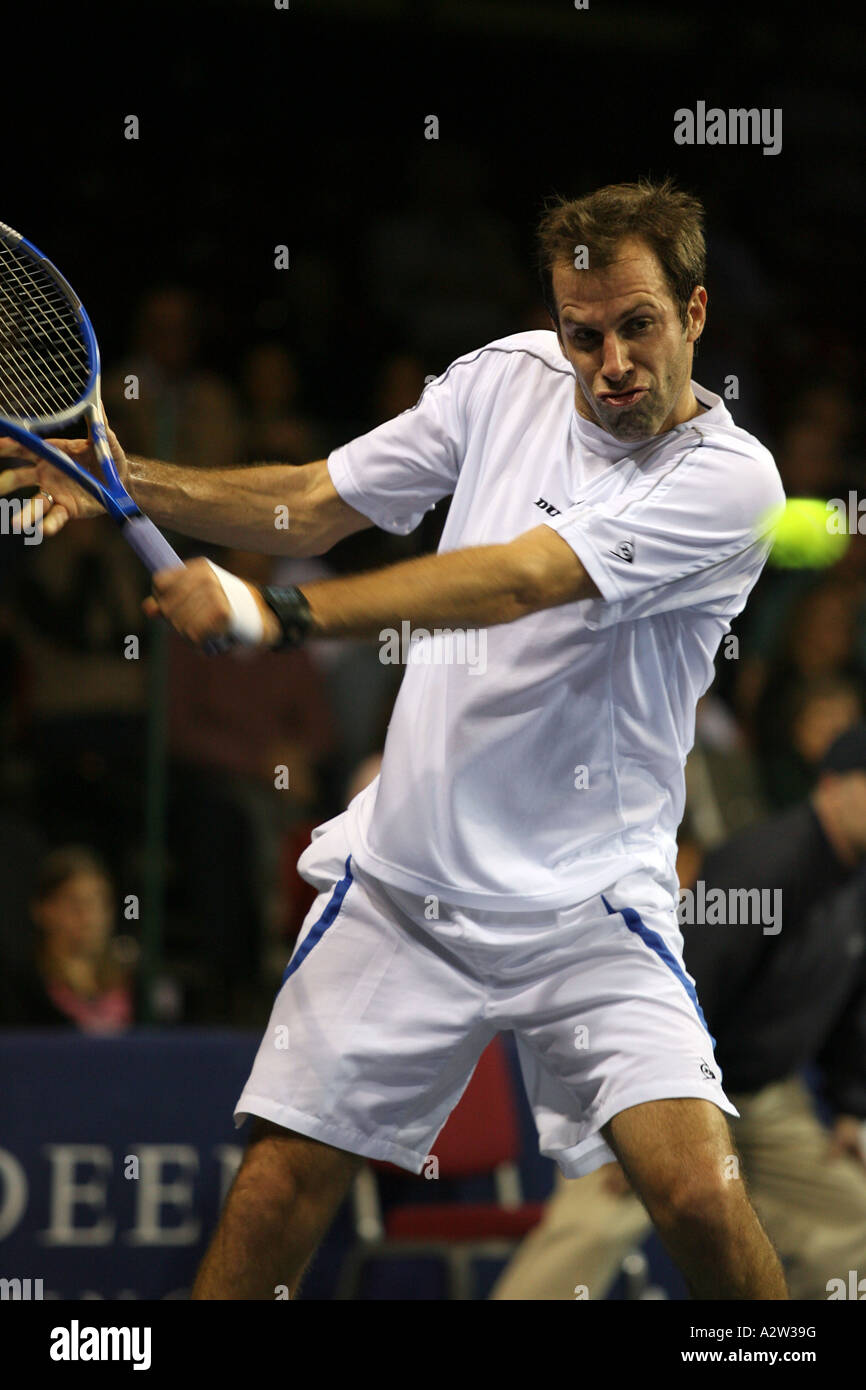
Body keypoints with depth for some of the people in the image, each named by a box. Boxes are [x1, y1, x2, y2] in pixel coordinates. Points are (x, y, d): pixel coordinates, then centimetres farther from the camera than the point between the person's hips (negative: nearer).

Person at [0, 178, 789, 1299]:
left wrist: (272, 613, -29)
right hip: (400, 881, 4)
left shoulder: (728, 480, -14)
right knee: (280, 1186, 1)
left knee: (698, 1196, -19)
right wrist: (130, 482, -4)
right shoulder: (511, 378, 3)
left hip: (587, 906, -4)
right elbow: (314, 502, 12)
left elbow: (516, 580, -24)